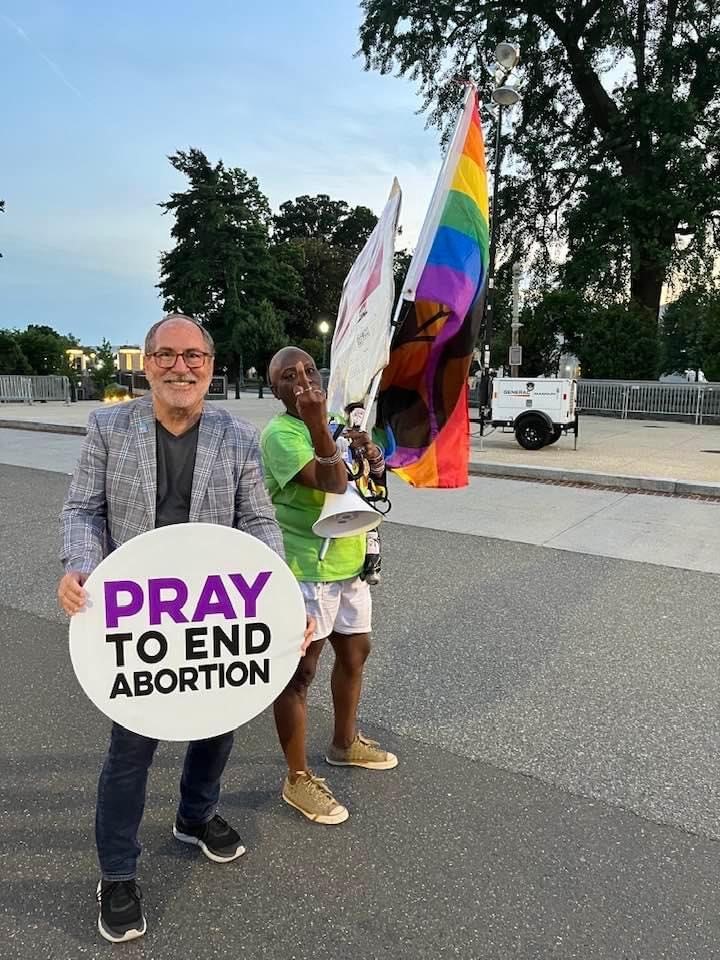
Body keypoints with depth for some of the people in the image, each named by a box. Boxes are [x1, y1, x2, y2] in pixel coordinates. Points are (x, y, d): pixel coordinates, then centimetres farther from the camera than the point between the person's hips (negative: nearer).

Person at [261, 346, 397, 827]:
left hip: (348, 564, 9)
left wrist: (370, 453, -2)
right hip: (306, 572, -9)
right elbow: (332, 483, -28)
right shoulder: (279, 433, -17)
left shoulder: (333, 421, 9)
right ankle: (299, 778, 19)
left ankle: (346, 743, 44)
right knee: (299, 672, 3)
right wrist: (317, 425, -34)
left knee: (355, 652, 22)